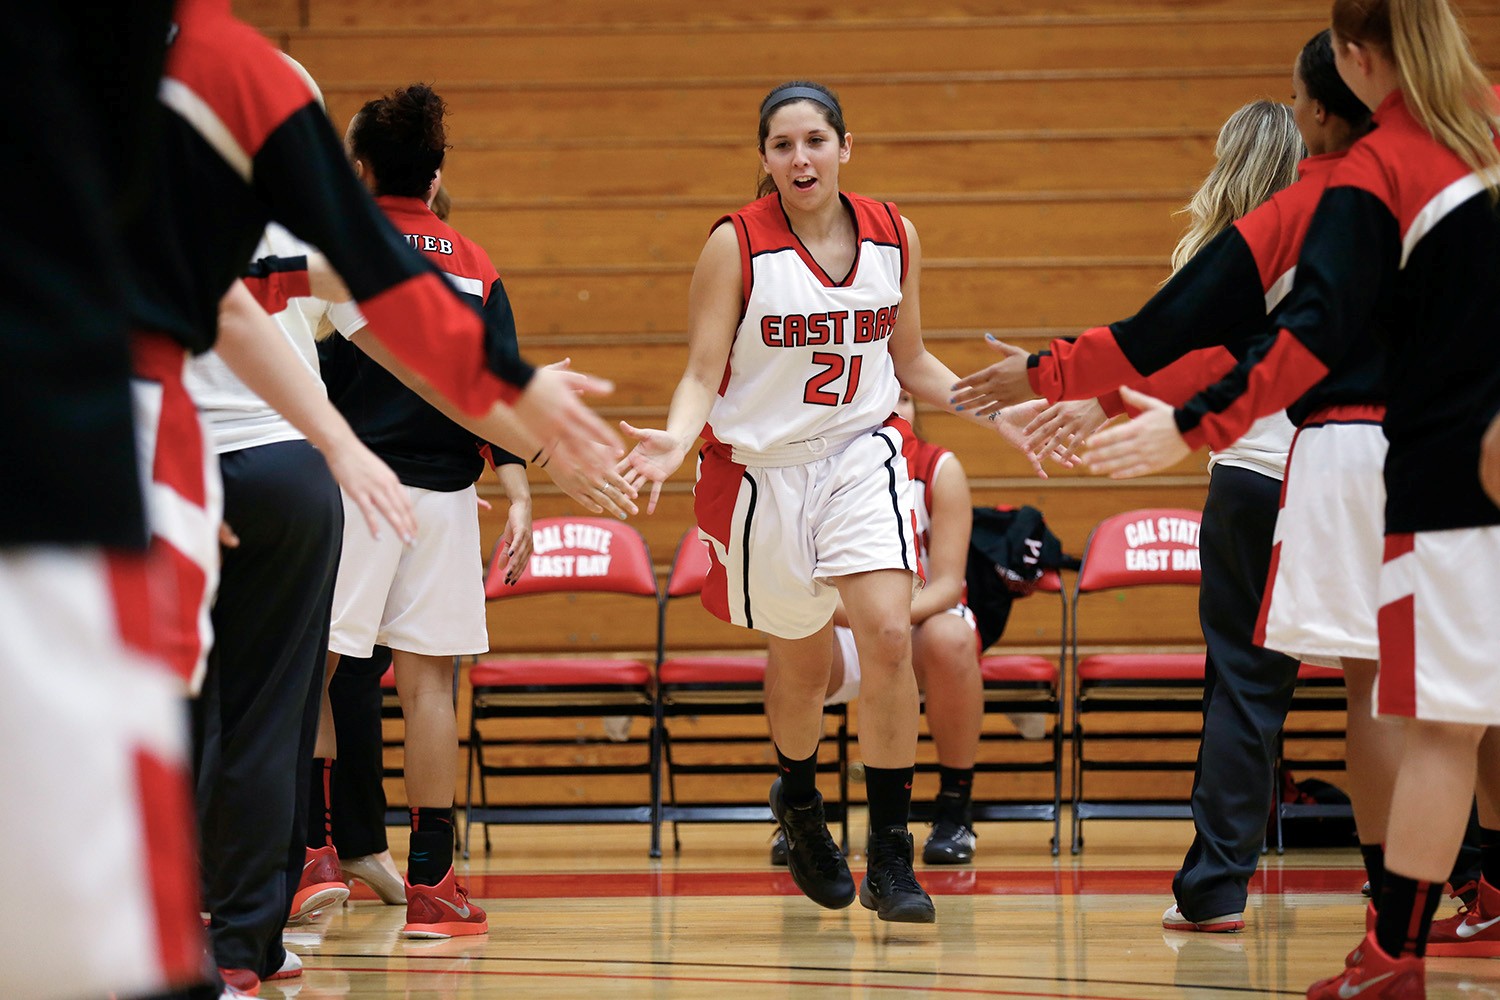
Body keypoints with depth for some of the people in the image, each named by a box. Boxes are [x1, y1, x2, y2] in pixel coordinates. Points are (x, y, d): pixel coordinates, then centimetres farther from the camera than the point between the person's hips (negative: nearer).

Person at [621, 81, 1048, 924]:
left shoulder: (893, 237, 0)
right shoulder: (736, 245, -11)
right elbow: (703, 374, -10)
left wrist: (1001, 415, 5)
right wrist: (677, 439, -29)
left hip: (862, 453, 2)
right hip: (765, 469, -1)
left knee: (890, 633, -18)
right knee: (802, 660, 12)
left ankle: (892, 855, -9)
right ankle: (798, 801, 45)